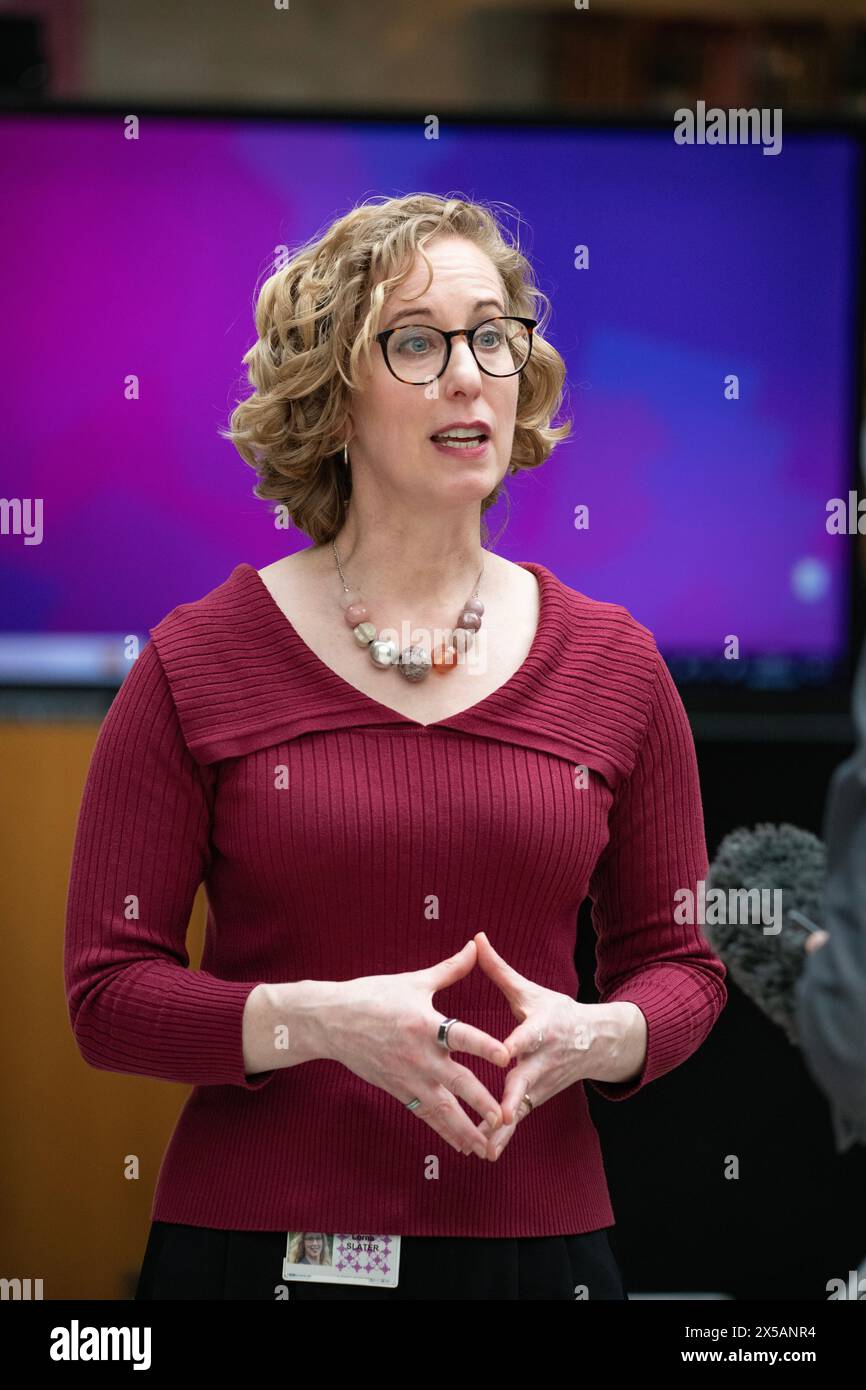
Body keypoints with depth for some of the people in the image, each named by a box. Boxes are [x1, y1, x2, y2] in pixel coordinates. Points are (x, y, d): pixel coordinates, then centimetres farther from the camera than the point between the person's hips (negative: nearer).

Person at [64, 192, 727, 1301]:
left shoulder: (610, 662, 4)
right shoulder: (195, 663, -3)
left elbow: (678, 963, 10)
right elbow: (108, 991, -4)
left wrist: (595, 1036, -11)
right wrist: (320, 1021, -19)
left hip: (535, 1240, 2)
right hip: (255, 1241, -2)